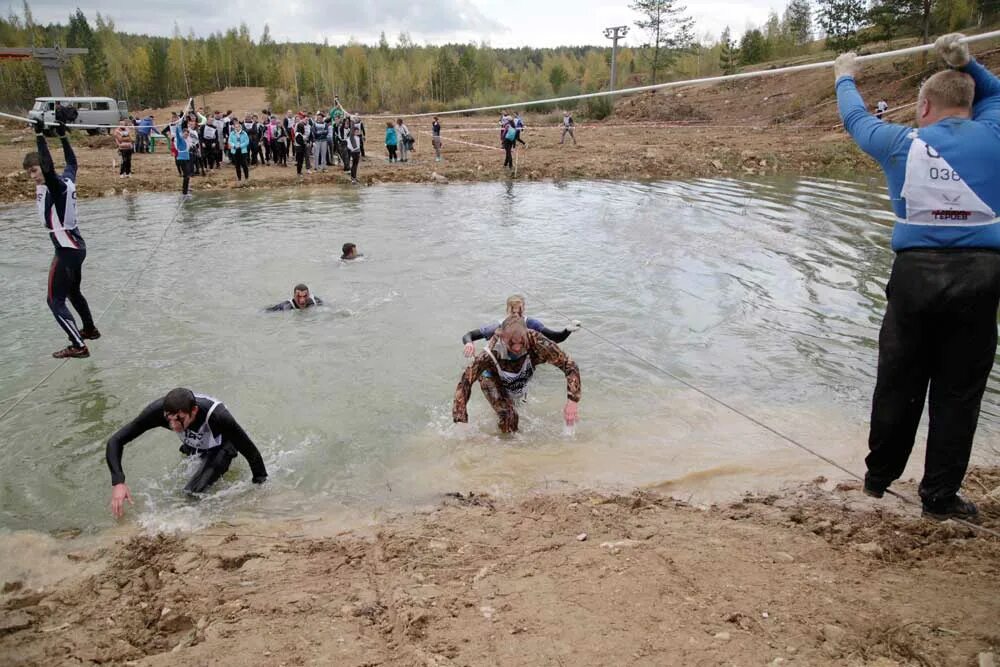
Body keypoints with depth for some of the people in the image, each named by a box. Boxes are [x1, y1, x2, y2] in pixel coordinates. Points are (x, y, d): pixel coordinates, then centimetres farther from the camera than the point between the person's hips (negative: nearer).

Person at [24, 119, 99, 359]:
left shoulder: (56, 186, -18)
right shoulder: (66, 180, 4)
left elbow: (49, 167, -37)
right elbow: (72, 162, 23)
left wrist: (40, 134, -34)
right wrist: (62, 136, 22)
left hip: (67, 251, -10)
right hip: (77, 247, 10)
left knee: (55, 301, -4)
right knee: (73, 292, 27)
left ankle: (79, 346, -4)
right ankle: (90, 330, 43)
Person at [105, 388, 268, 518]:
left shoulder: (217, 416, -45)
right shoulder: (159, 409, -37)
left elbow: (250, 451, -32)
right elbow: (115, 441, -29)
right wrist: (118, 482, -42)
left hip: (220, 448, -4)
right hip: (192, 446, 4)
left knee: (193, 495, -21)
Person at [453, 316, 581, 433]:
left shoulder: (536, 343, -41)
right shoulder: (491, 354, -44)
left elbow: (569, 365, -35)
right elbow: (465, 381, -38)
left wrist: (572, 401, -46)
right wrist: (461, 422, -44)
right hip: (493, 380, -3)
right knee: (507, 415, -20)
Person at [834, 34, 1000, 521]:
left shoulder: (903, 143, 5)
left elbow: (856, 120, 25)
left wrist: (845, 79, 41)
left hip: (916, 272, 0)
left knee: (898, 382, 12)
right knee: (958, 390, 5)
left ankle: (879, 476, 27)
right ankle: (940, 497, 12)